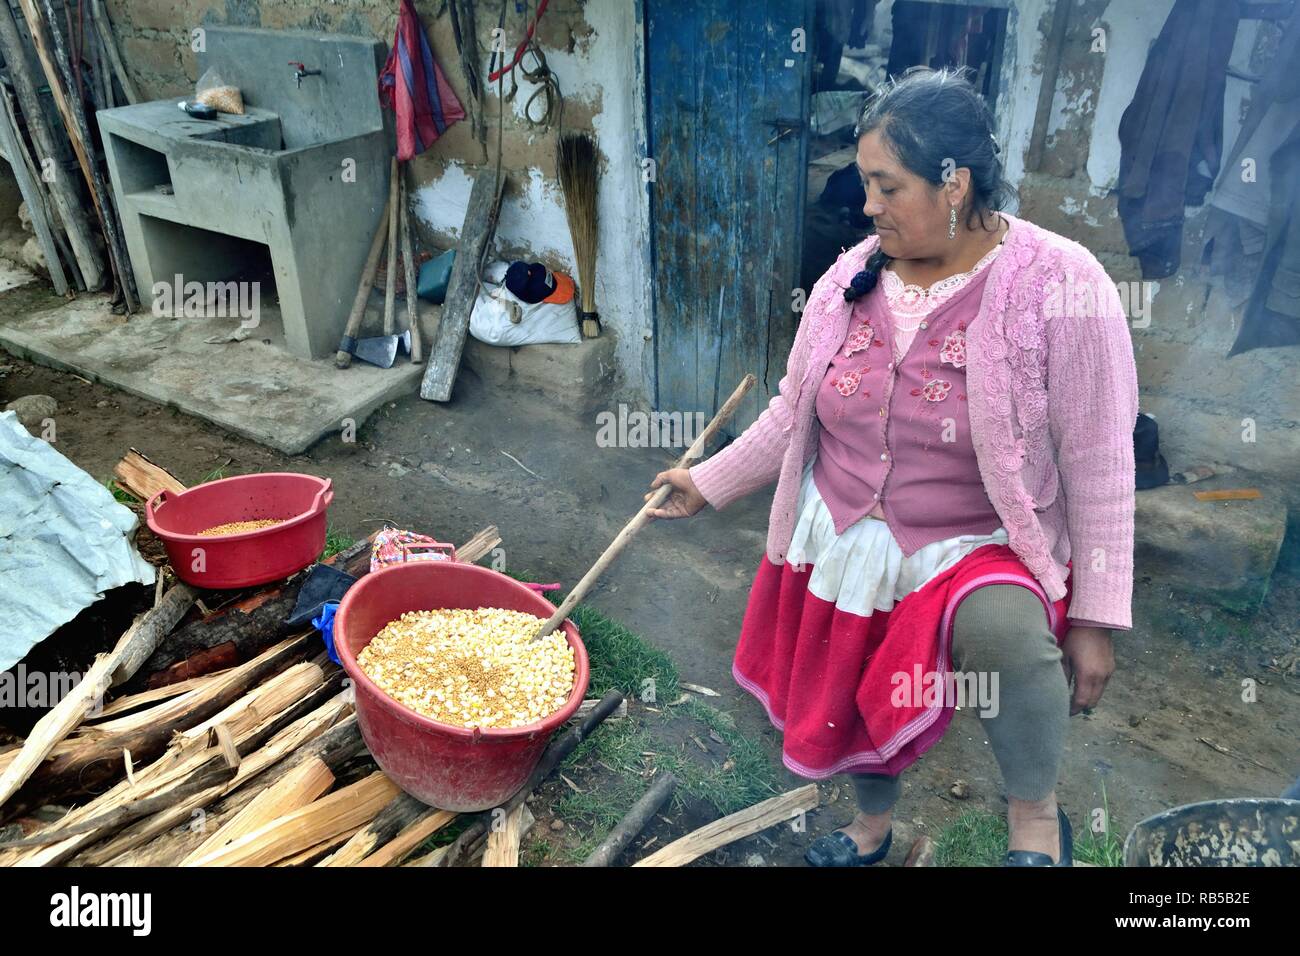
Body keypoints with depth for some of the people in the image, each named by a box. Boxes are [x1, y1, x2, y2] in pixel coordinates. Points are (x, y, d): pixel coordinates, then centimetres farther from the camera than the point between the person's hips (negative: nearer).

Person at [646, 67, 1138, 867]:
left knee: (1002, 631, -36)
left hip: (981, 554, -4)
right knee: (852, 703, 18)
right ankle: (873, 827, 51)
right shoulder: (851, 278, -2)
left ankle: (1037, 812, -5)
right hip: (841, 548, 5)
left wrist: (1095, 619, -13)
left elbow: (1098, 467, -14)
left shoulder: (1061, 286, -16)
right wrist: (709, 482, 12)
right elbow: (792, 417, 9)